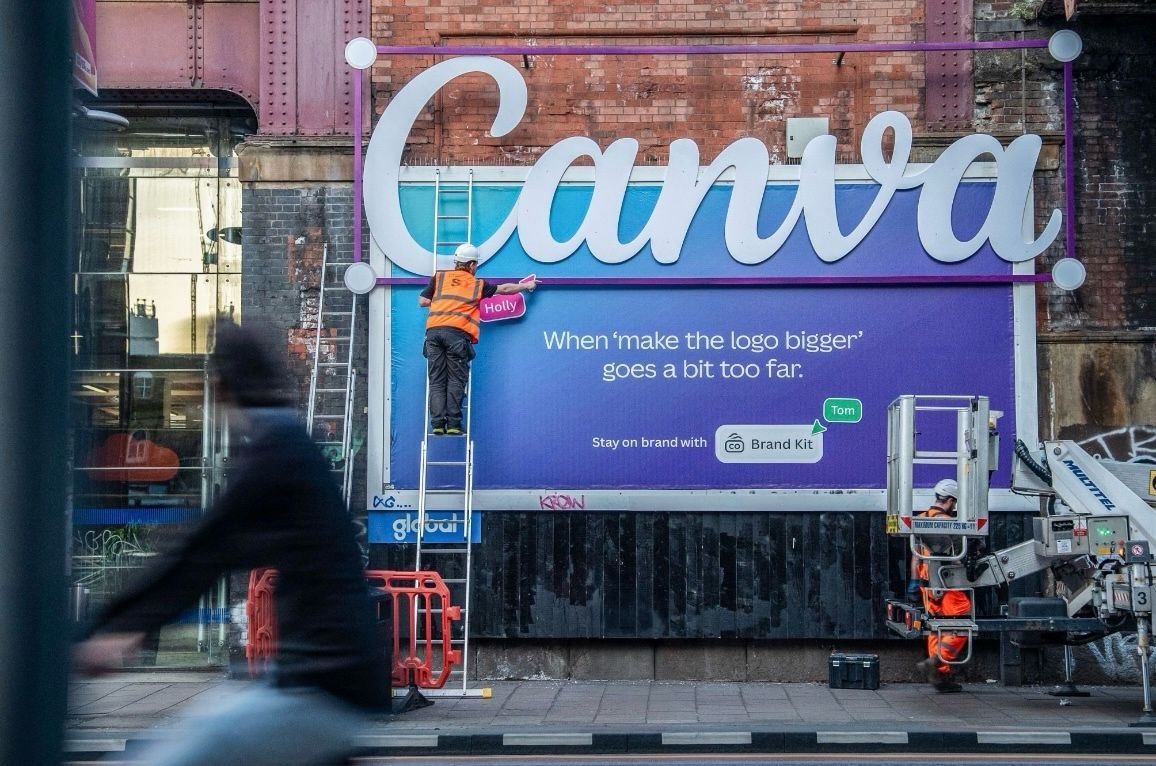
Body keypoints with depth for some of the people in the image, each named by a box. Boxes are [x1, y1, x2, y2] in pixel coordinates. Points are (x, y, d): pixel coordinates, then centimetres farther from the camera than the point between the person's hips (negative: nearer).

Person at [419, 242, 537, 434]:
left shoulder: (439, 277, 19)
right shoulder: (477, 284, 18)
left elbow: (422, 301, 15)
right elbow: (504, 289, 29)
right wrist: (526, 285, 44)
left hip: (434, 330, 2)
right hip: (457, 333, -2)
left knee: (436, 381, 4)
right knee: (456, 380, 1)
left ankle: (438, 423, -5)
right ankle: (453, 423, -8)